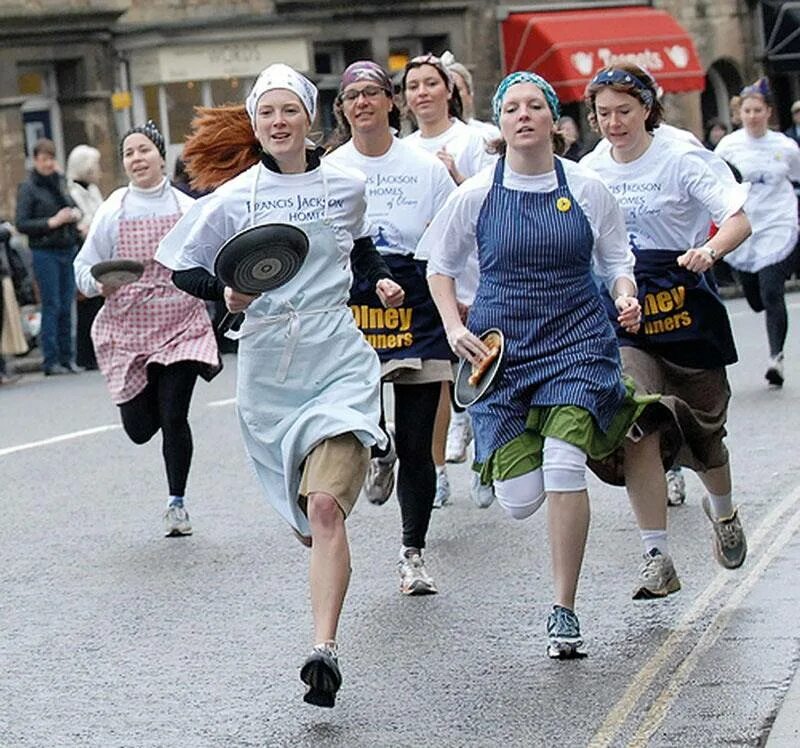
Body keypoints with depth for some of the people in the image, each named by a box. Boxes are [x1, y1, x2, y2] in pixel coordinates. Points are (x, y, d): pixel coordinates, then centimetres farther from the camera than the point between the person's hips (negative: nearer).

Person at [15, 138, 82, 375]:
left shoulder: (59, 182, 11)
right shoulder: (28, 188, -4)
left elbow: (73, 207, 23)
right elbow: (21, 224, -9)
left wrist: (75, 214, -1)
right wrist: (51, 222, -16)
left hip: (68, 249, 5)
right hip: (45, 252, -5)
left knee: (66, 305, 5)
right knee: (51, 306, -5)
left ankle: (67, 357, 11)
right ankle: (51, 361, -2)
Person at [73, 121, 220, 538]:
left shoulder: (187, 209, 0)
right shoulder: (113, 212, -1)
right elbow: (83, 269, 2)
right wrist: (100, 283, -18)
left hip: (181, 326, -1)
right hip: (128, 329, 1)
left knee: (174, 417, -10)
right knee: (139, 428, 4)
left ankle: (177, 503, 10)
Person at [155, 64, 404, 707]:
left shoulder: (346, 186, 5)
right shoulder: (234, 197, 0)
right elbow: (182, 268, 6)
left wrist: (380, 278, 9)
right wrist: (224, 292, -13)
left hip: (338, 356, -1)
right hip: (268, 360, 1)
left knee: (325, 502, -19)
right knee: (307, 516, 12)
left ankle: (325, 651, -26)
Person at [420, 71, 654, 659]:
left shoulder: (588, 189, 0)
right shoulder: (475, 196, -1)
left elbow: (617, 260, 12)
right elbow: (440, 267, 12)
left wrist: (627, 297, -9)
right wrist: (454, 327, -3)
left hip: (578, 340, -1)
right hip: (501, 346, 1)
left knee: (563, 465, -22)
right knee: (520, 500, -5)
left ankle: (565, 612, -7)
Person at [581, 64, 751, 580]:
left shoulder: (681, 160, -8)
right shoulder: (589, 171, 5)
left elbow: (740, 220, -17)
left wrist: (709, 251, -36)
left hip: (684, 305, -2)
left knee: (703, 429, 11)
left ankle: (723, 513, 45)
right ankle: (657, 557, -17)